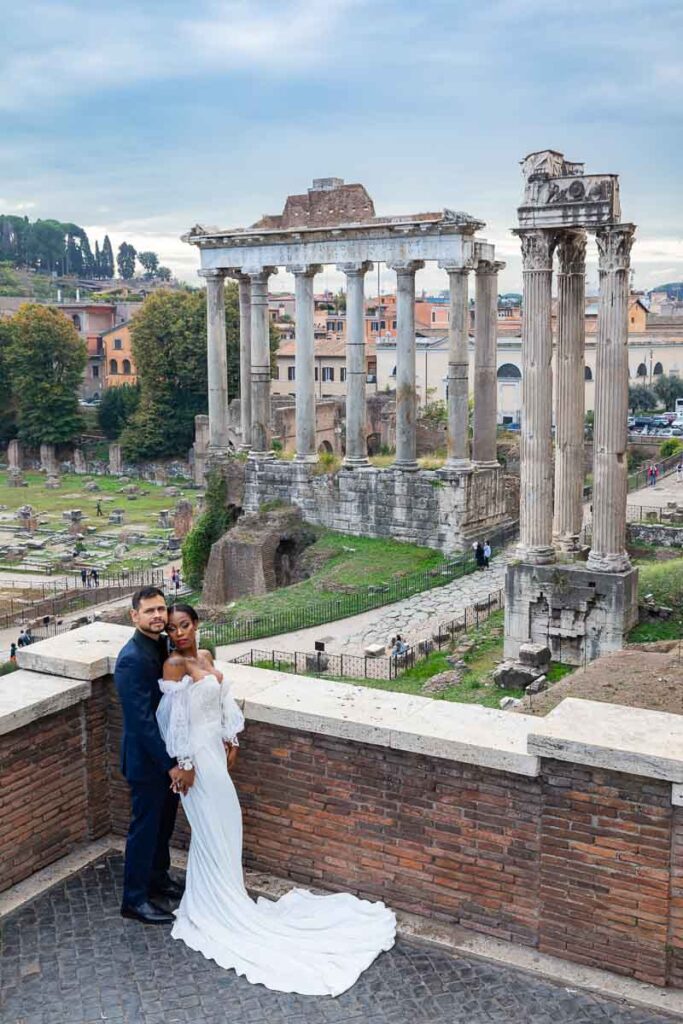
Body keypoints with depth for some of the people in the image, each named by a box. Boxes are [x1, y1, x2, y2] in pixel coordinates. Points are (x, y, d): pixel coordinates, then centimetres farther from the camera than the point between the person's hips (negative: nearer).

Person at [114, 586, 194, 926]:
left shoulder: (164, 644, 0)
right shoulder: (132, 659, -27)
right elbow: (141, 720, -27)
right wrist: (172, 764, -23)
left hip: (168, 750, 8)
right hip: (146, 758, -8)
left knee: (164, 821, 23)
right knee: (145, 826, 7)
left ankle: (158, 878, 42)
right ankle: (134, 899, 23)